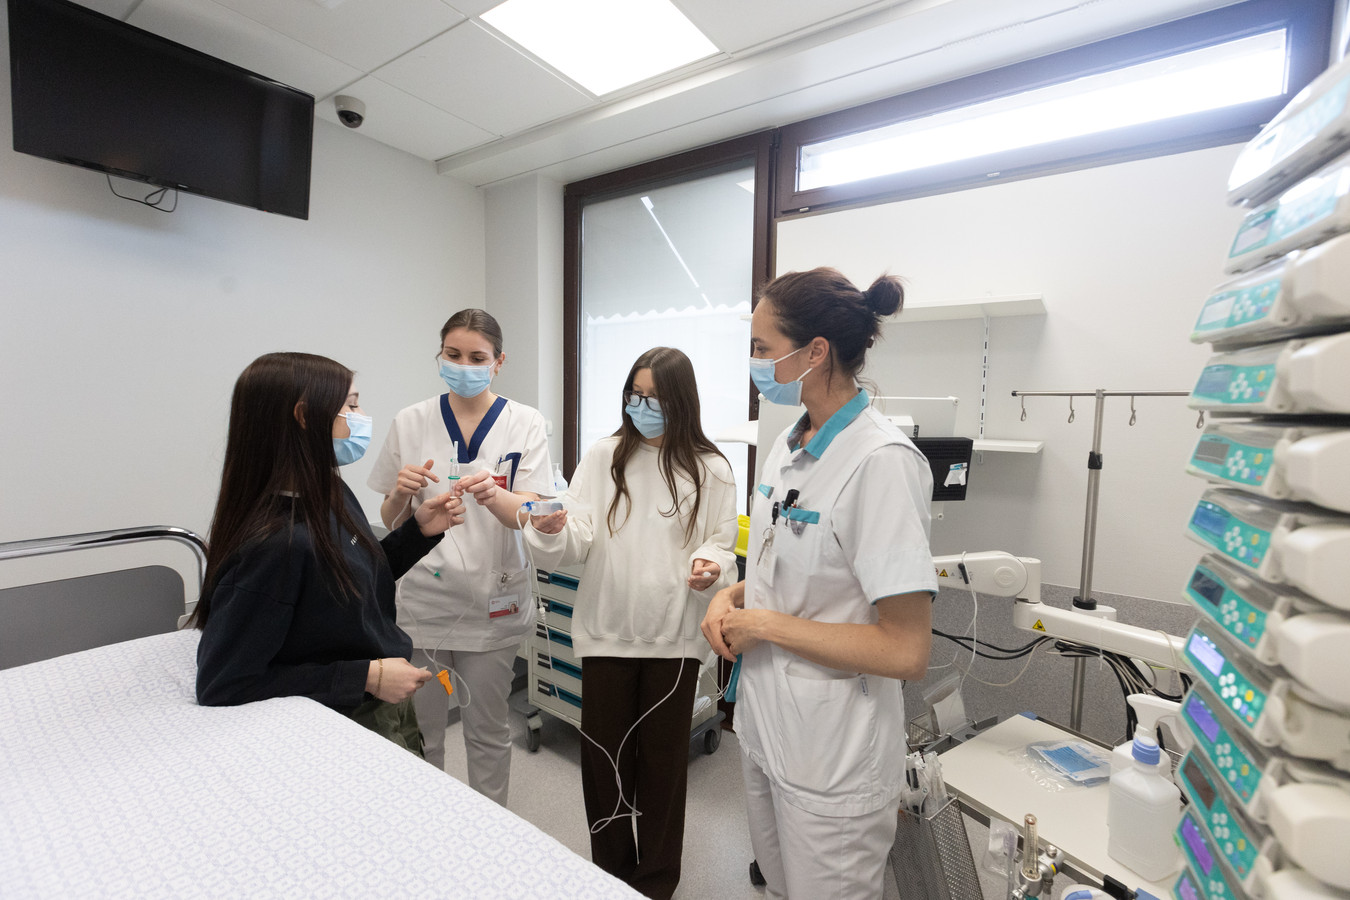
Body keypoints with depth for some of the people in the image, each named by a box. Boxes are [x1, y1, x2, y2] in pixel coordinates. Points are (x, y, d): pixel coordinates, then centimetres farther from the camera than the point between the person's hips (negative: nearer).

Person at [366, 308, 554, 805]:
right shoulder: (411, 422, 2)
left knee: (487, 731, 12)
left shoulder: (524, 423, -3)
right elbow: (391, 521, 8)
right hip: (422, 595, 2)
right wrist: (402, 493, -15)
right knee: (419, 728, 14)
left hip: (492, 600, -1)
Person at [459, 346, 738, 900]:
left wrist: (709, 564, -16)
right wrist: (550, 527, -30)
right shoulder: (604, 456, 0)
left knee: (662, 756, 14)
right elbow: (577, 539, -8)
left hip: (673, 634, -1)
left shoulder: (710, 470, -2)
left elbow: (721, 543, 5)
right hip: (607, 628, 1)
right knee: (602, 752, 12)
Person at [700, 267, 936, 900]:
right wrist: (733, 597, -4)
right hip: (762, 724, 8)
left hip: (832, 758, -8)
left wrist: (764, 624, -19)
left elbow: (905, 653, -25)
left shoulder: (882, 461, -24)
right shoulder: (784, 447, 3)